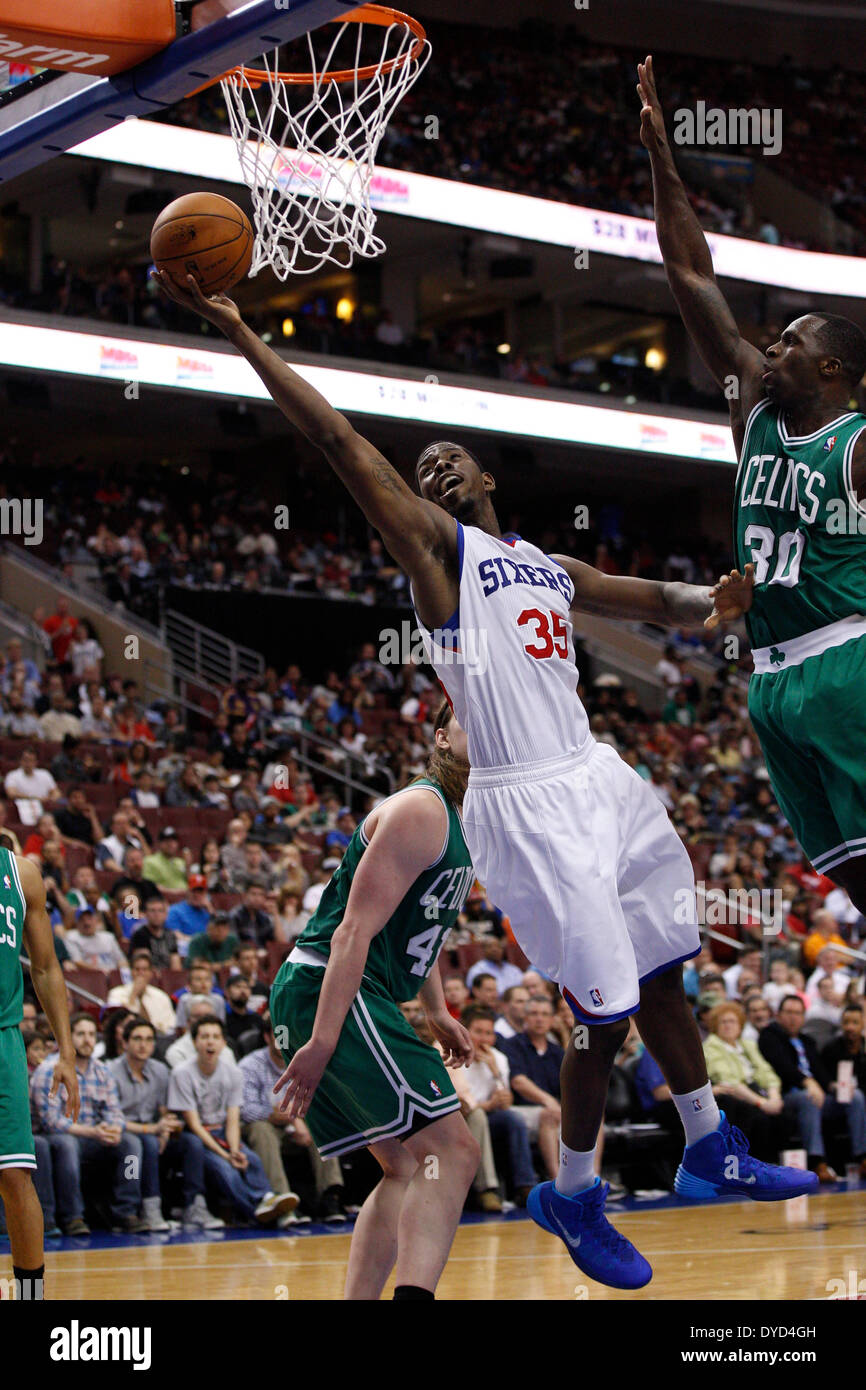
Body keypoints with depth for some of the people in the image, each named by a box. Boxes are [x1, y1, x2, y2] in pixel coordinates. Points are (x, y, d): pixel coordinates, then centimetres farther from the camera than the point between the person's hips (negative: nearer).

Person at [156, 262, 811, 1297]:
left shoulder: (548, 564, 20)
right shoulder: (434, 543, 0)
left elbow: (653, 601, 21)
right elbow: (341, 441, -9)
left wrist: (707, 604, -3)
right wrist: (242, 337, -16)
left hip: (602, 780, 7)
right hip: (529, 805, -7)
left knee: (663, 977, 16)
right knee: (608, 1017, -6)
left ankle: (710, 1152, 32)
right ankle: (573, 1198, 13)